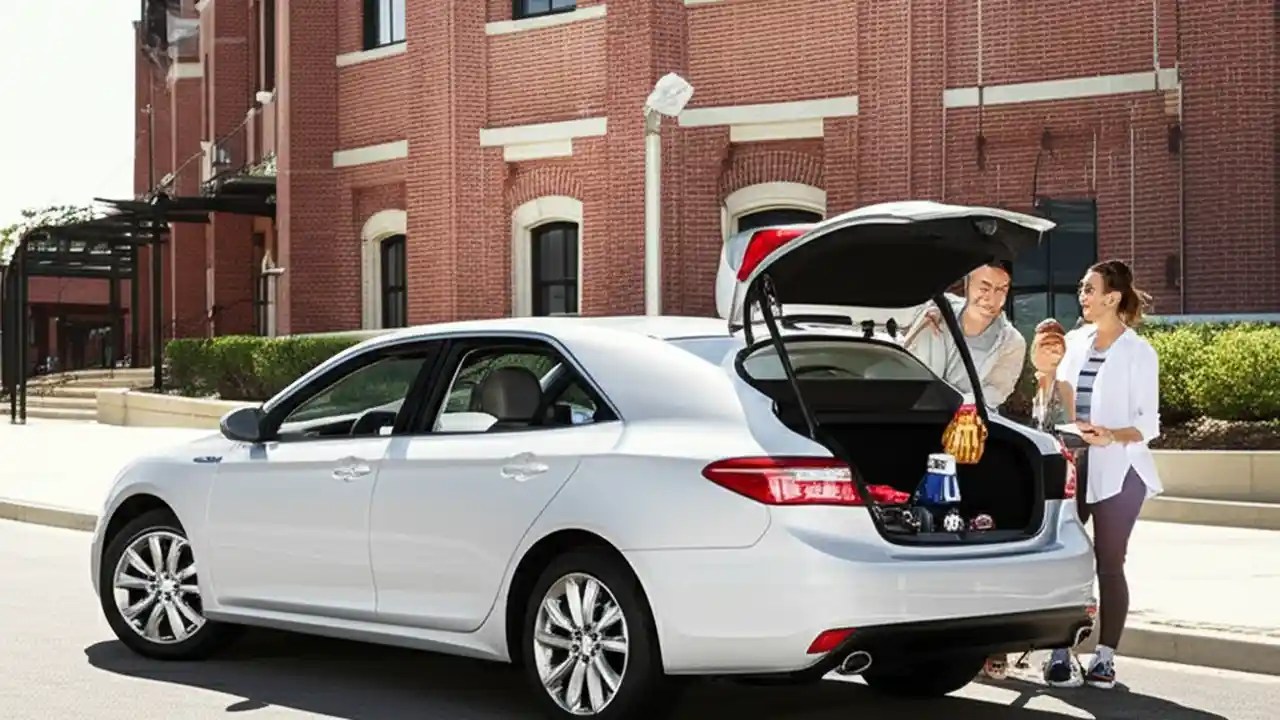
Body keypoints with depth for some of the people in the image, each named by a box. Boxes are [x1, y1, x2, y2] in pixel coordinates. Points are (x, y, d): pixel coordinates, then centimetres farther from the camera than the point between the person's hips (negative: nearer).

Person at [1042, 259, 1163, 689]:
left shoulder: (1138, 352, -3)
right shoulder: (1074, 343, 9)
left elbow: (1149, 423, -5)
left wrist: (1112, 436, -23)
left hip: (1116, 470, -4)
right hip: (1070, 466, 4)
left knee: (1109, 563, 2)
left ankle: (1105, 657, 9)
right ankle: (1061, 653, 4)